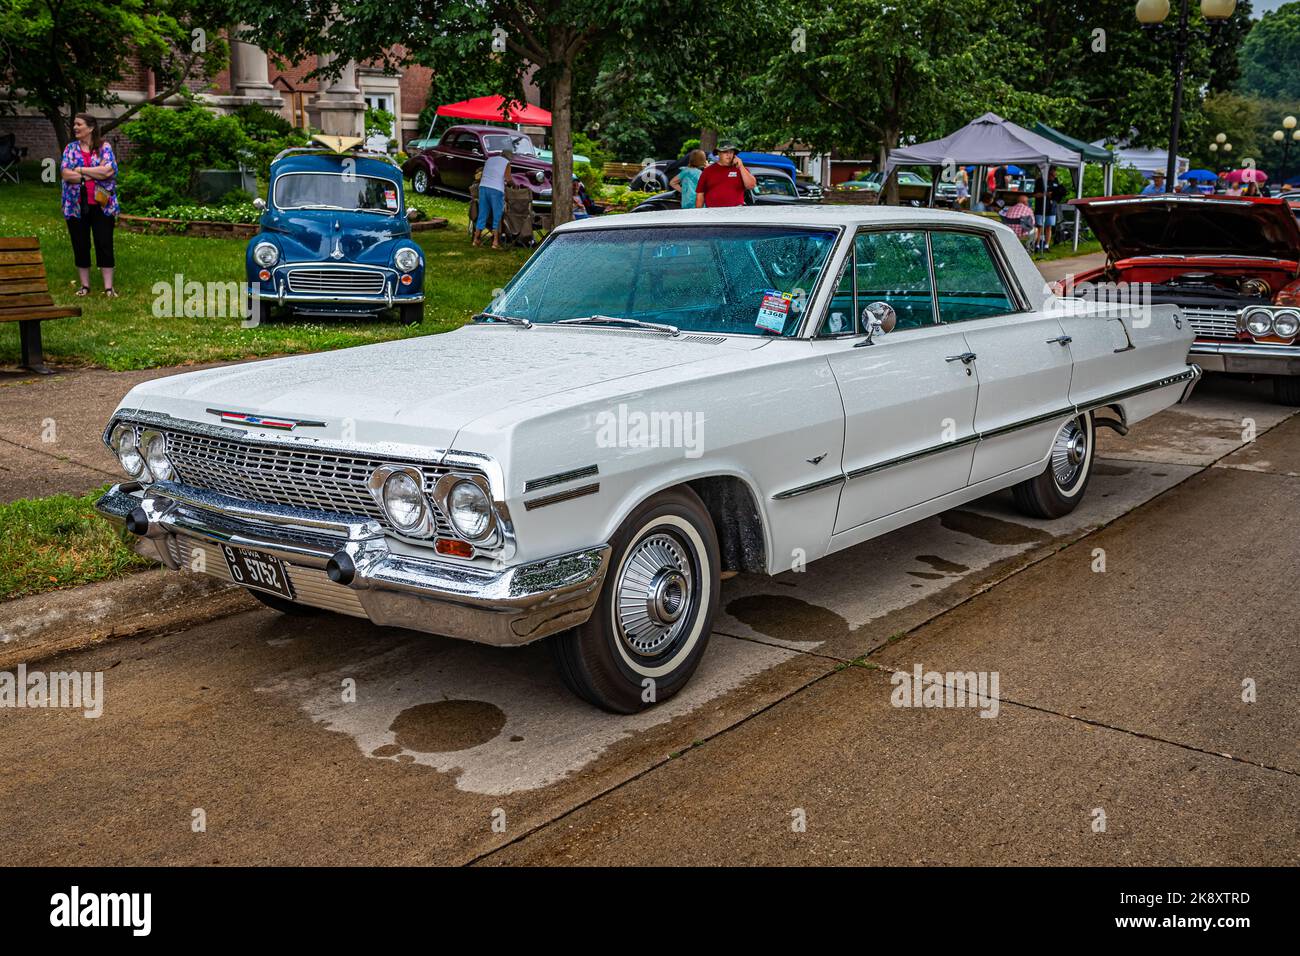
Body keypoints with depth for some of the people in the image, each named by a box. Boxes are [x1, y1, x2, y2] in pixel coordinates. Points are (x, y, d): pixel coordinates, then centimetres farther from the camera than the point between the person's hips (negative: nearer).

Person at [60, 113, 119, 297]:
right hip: (76, 205, 3)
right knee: (80, 245, 7)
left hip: (102, 205, -3)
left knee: (104, 244, -1)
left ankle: (108, 287, 3)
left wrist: (81, 170, -11)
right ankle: (85, 285, 16)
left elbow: (109, 170, -16)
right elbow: (65, 173, -6)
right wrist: (96, 174, -13)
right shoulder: (71, 148, 6)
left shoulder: (104, 147, 0)